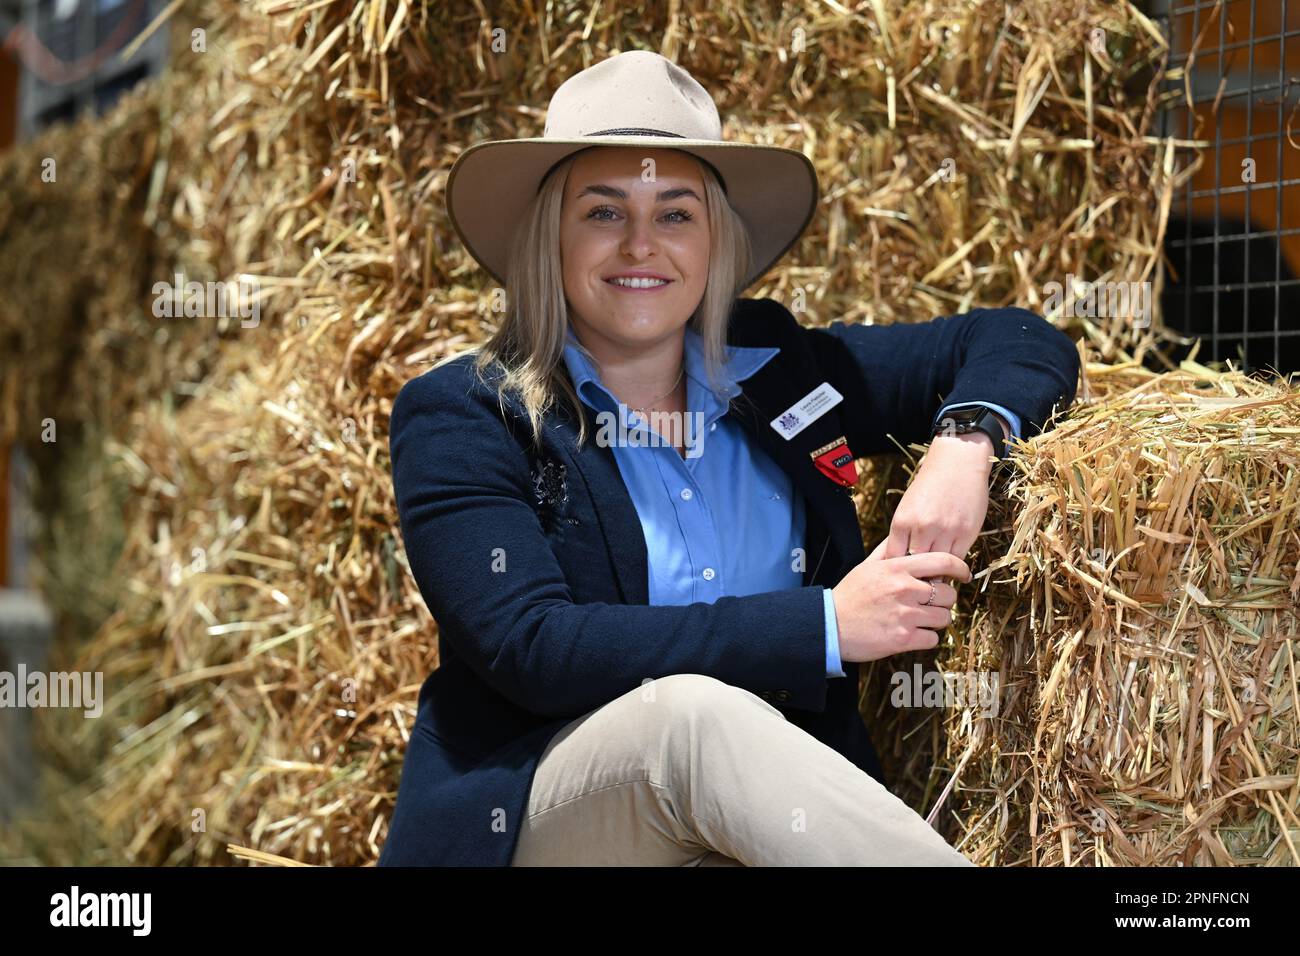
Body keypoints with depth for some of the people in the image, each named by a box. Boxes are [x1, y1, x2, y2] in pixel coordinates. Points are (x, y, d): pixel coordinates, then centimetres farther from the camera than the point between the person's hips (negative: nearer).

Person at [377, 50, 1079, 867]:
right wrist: (823, 624, -18)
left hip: (782, 811, 3)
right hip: (536, 823, -3)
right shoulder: (458, 416, -2)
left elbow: (1018, 339, 16)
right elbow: (533, 649, -15)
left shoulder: (778, 369, 10)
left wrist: (966, 439, -8)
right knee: (692, 712, -34)